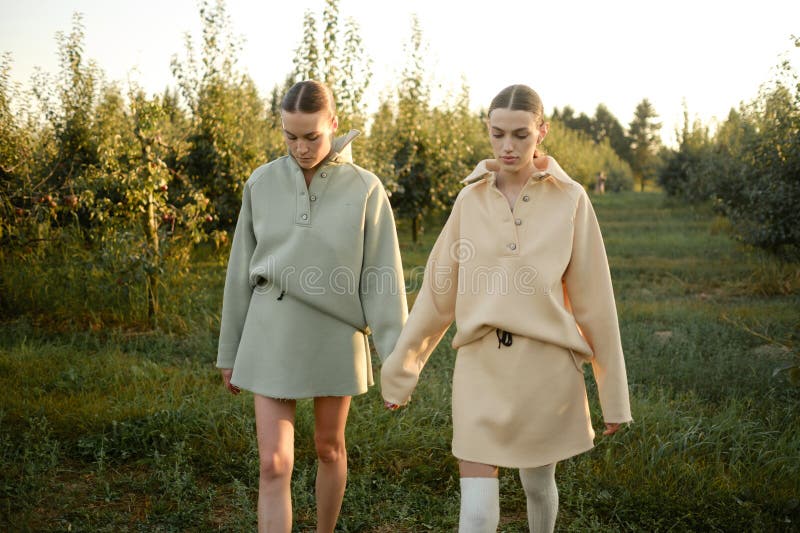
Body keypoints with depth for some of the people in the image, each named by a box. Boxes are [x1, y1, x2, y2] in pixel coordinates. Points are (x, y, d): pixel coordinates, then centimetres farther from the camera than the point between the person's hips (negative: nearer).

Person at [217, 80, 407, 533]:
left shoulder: (366, 190, -8)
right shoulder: (262, 184, -2)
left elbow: (384, 279, -8)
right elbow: (243, 272, 4)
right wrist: (230, 353, 8)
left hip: (334, 337, -1)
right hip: (272, 338, 1)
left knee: (329, 449, 16)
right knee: (274, 465, -4)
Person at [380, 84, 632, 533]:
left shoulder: (570, 200, -3)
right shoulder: (471, 198, 4)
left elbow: (594, 299, -1)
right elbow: (438, 292, 8)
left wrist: (613, 393, 2)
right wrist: (400, 368, 10)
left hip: (546, 364, -1)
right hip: (481, 365, 1)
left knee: (538, 484, 18)